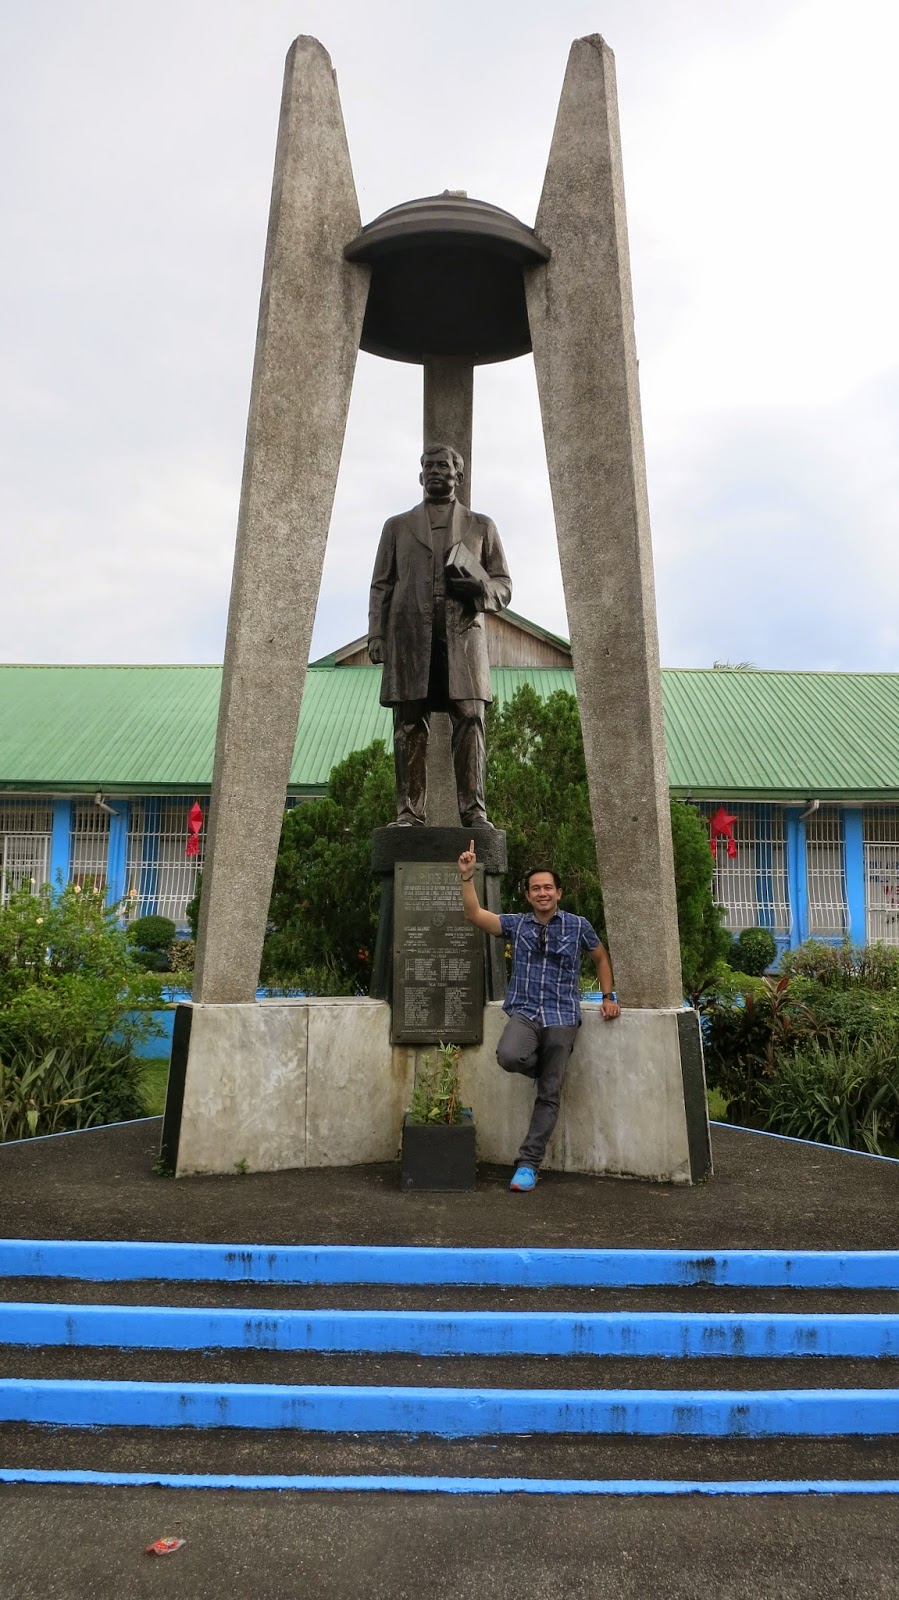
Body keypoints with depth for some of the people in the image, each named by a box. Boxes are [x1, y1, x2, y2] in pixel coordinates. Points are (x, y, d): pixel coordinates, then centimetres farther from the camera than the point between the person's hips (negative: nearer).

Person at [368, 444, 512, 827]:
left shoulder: (481, 526, 19)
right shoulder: (397, 526, 21)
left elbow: (504, 588, 15)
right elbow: (381, 586, 15)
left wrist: (478, 587, -7)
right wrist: (376, 634, 1)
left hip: (464, 635, 0)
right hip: (410, 635, 1)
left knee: (469, 720, -9)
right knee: (409, 725, -4)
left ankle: (473, 810, -7)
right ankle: (409, 812, -4)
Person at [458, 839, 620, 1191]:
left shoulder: (577, 925, 8)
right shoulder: (516, 924, 9)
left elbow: (601, 957, 22)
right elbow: (475, 914, -2)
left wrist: (608, 996, 13)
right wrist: (467, 876, -11)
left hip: (561, 1017, 0)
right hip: (524, 1012, 1)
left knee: (549, 1095, -4)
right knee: (509, 1056, -30)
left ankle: (528, 1164, 5)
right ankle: (549, 1069, 5)